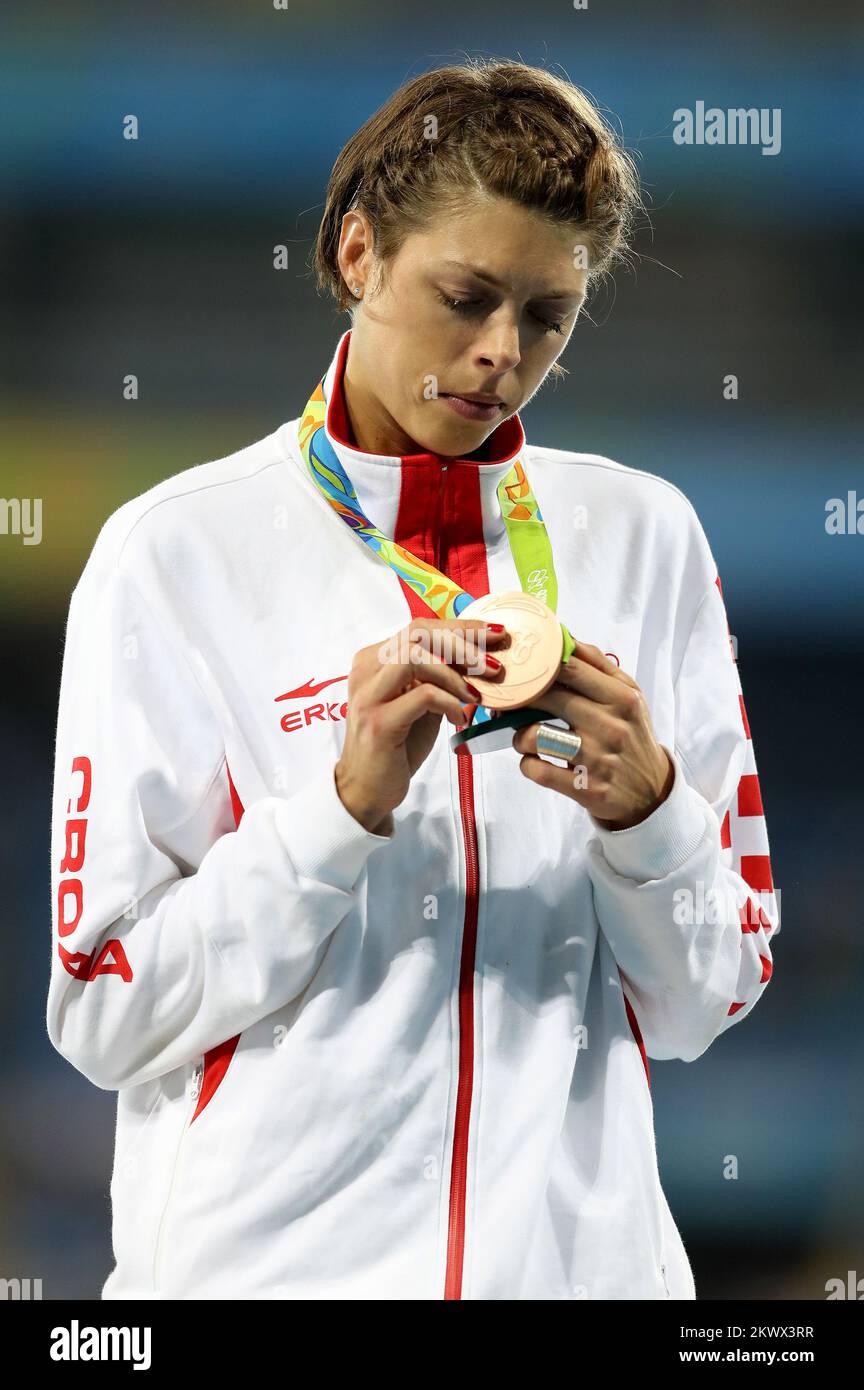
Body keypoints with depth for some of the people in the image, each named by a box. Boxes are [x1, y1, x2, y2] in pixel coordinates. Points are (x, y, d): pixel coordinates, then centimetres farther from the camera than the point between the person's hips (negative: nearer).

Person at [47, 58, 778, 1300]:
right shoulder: (177, 552, -4)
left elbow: (702, 1007, 5)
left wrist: (641, 808, -13)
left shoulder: (643, 537, 4)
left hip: (579, 1245, 3)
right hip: (269, 1254, -2)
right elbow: (104, 1015, -9)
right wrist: (349, 800, -18)